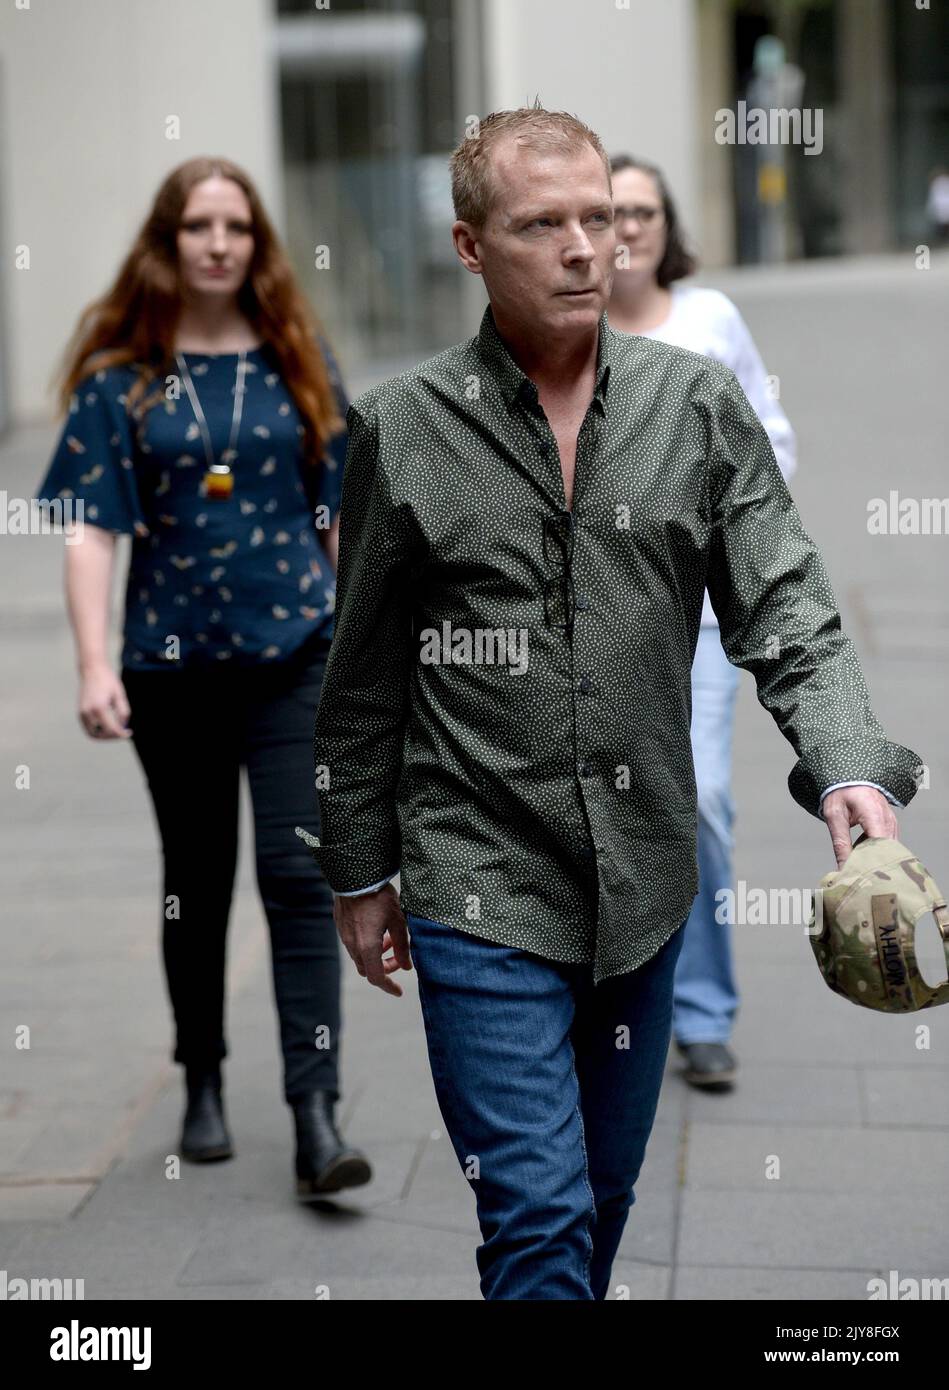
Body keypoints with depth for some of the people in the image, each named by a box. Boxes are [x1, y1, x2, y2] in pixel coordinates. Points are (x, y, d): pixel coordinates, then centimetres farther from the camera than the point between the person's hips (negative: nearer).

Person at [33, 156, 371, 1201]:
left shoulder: (300, 362, 4)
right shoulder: (122, 376, -1)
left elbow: (342, 512, 8)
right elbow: (92, 527, -6)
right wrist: (94, 665, -15)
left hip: (296, 653, 0)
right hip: (173, 662, 0)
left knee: (298, 878, -6)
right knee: (196, 882, 13)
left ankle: (315, 1115, -5)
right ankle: (203, 1083, 31)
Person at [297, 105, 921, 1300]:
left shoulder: (700, 406, 1)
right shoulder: (401, 428, -4)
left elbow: (785, 613, -3)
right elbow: (362, 682, 3)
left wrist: (853, 770, -21)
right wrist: (358, 875, 7)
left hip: (647, 880, 3)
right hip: (480, 880, -3)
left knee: (607, 1192, 18)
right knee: (539, 1212, -7)